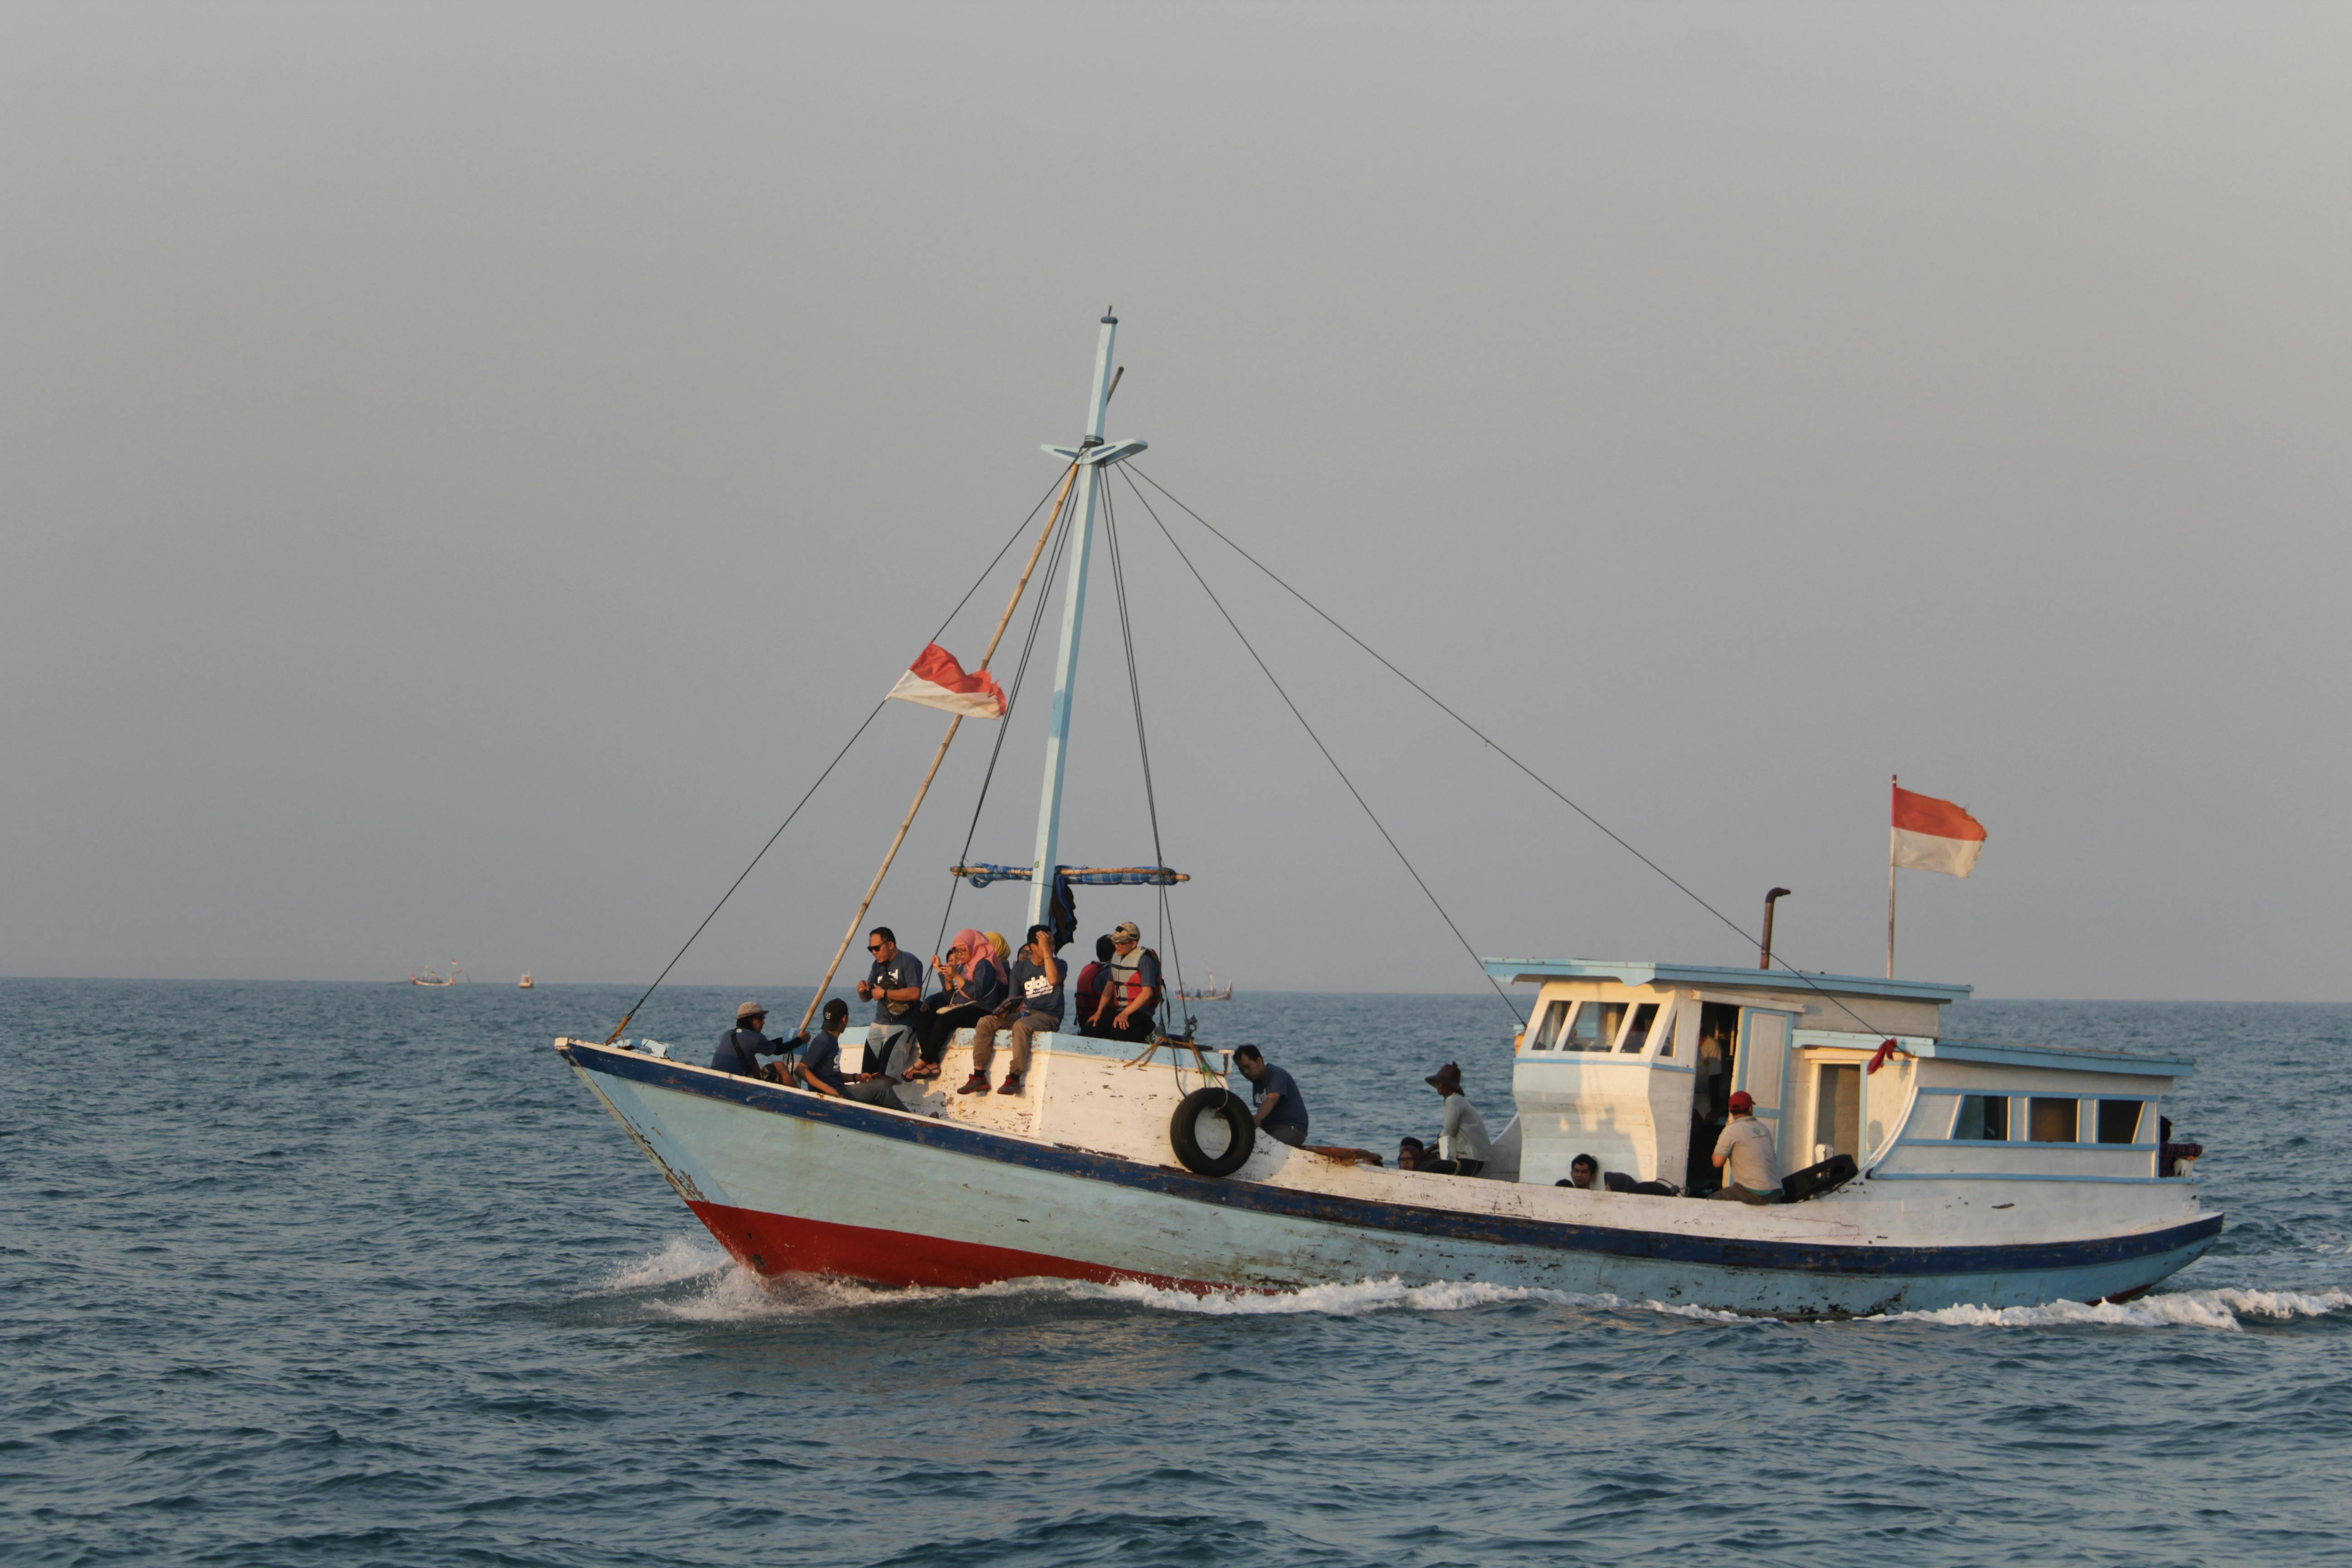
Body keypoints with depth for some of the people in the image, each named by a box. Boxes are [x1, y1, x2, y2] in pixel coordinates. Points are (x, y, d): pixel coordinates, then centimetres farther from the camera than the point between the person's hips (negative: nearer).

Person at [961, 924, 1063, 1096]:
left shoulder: (1058, 964, 2)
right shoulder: (1021, 968, 12)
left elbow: (1053, 980, -22)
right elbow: (1013, 999, 11)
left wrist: (1046, 951, -18)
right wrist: (1005, 1010, -12)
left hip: (1048, 1017, -5)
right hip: (1024, 1013, 5)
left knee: (1021, 1025, -37)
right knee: (985, 1023, -14)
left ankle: (1014, 1078, -39)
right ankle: (979, 1077, -17)